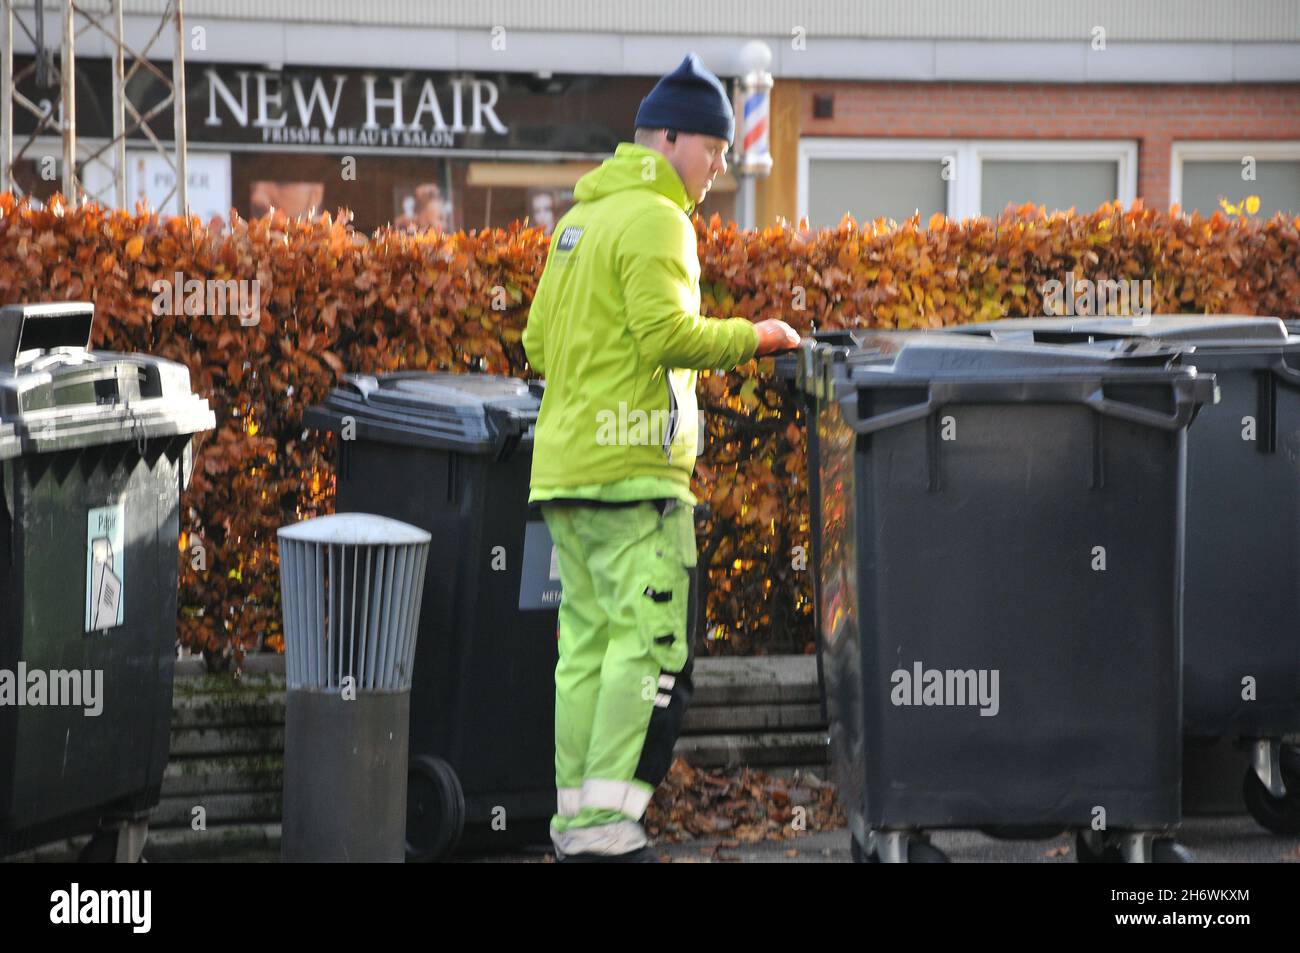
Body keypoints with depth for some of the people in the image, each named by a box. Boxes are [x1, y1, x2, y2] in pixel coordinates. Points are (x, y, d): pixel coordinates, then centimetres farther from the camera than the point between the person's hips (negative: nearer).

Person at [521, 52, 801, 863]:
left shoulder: (580, 220, 20)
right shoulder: (655, 219, -9)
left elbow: (538, 345, 22)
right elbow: (667, 334, -19)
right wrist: (751, 338, -6)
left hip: (564, 461, 9)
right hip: (633, 467, -9)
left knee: (587, 643, 9)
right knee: (650, 643, -10)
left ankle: (576, 819, 8)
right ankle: (607, 823, -15)